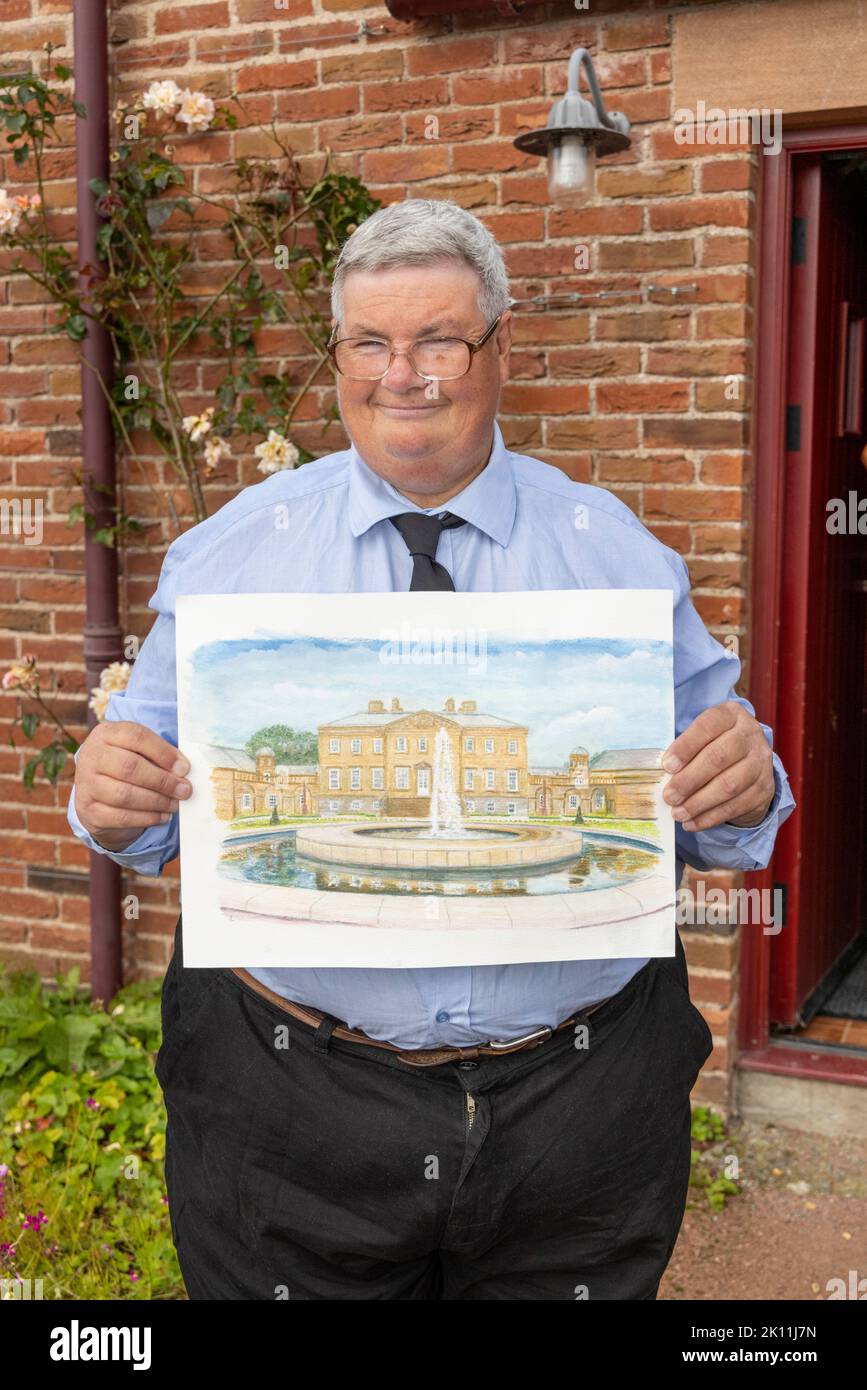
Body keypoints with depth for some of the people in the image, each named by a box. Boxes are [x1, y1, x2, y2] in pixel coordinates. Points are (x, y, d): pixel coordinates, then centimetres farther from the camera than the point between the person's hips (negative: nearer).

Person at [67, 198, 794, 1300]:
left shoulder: (621, 554, 2)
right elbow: (157, 799, 3)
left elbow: (703, 814, 3)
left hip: (580, 1111, 1)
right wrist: (118, 799, -19)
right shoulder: (230, 549, 2)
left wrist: (743, 787, -19)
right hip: (290, 1101, 0)